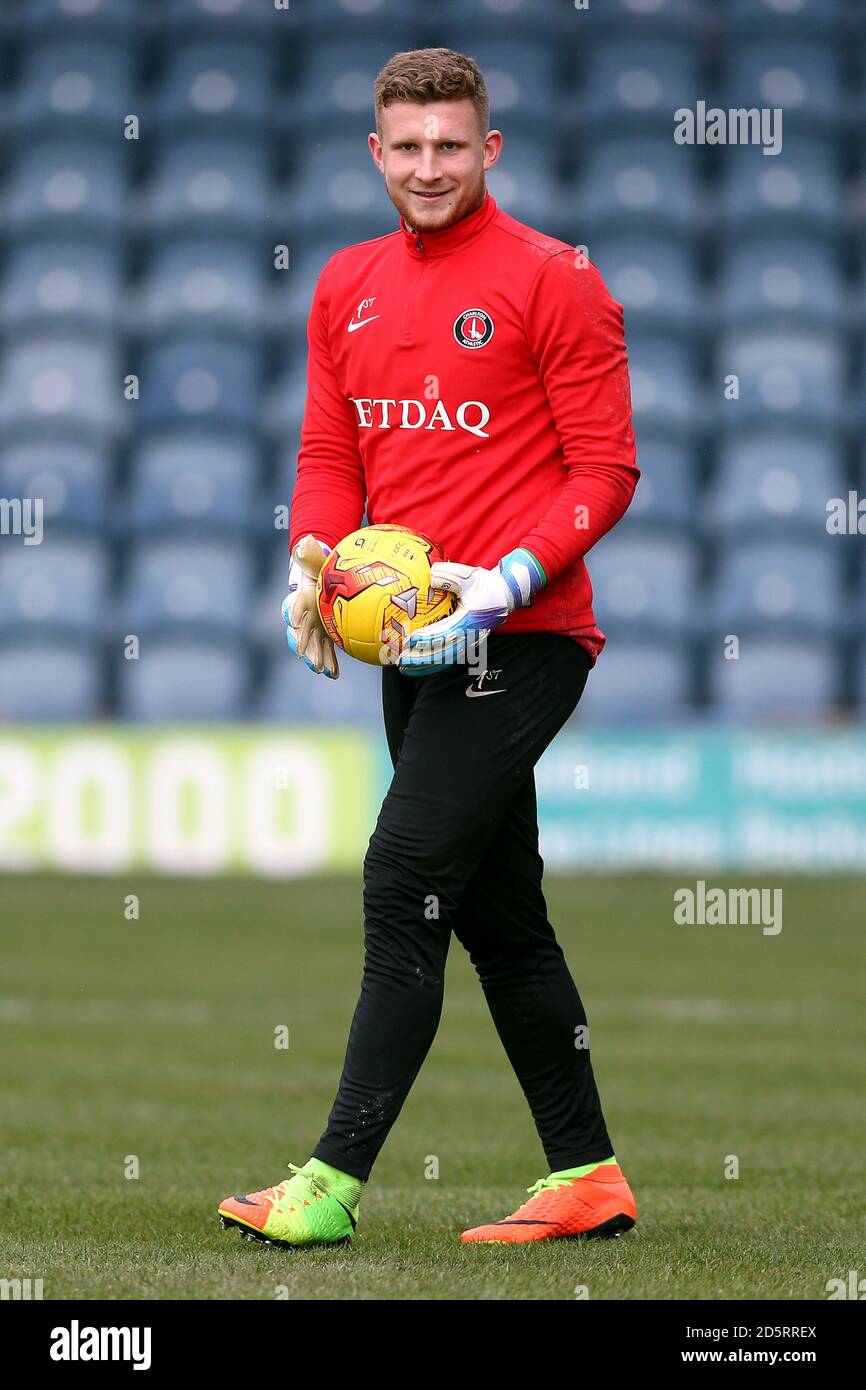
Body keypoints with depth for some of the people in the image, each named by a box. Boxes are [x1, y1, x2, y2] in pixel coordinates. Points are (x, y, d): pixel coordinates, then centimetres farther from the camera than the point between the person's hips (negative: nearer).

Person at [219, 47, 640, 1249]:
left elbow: (604, 471, -9)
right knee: (498, 913, 12)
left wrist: (507, 583, -21)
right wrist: (313, 560, -3)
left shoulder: (549, 280, -7)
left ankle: (335, 1182, -15)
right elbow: (331, 454, 18)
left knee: (403, 883, -15)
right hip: (417, 645, 8)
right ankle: (587, 1176, 20)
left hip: (520, 640, -8)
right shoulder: (347, 286, 13)